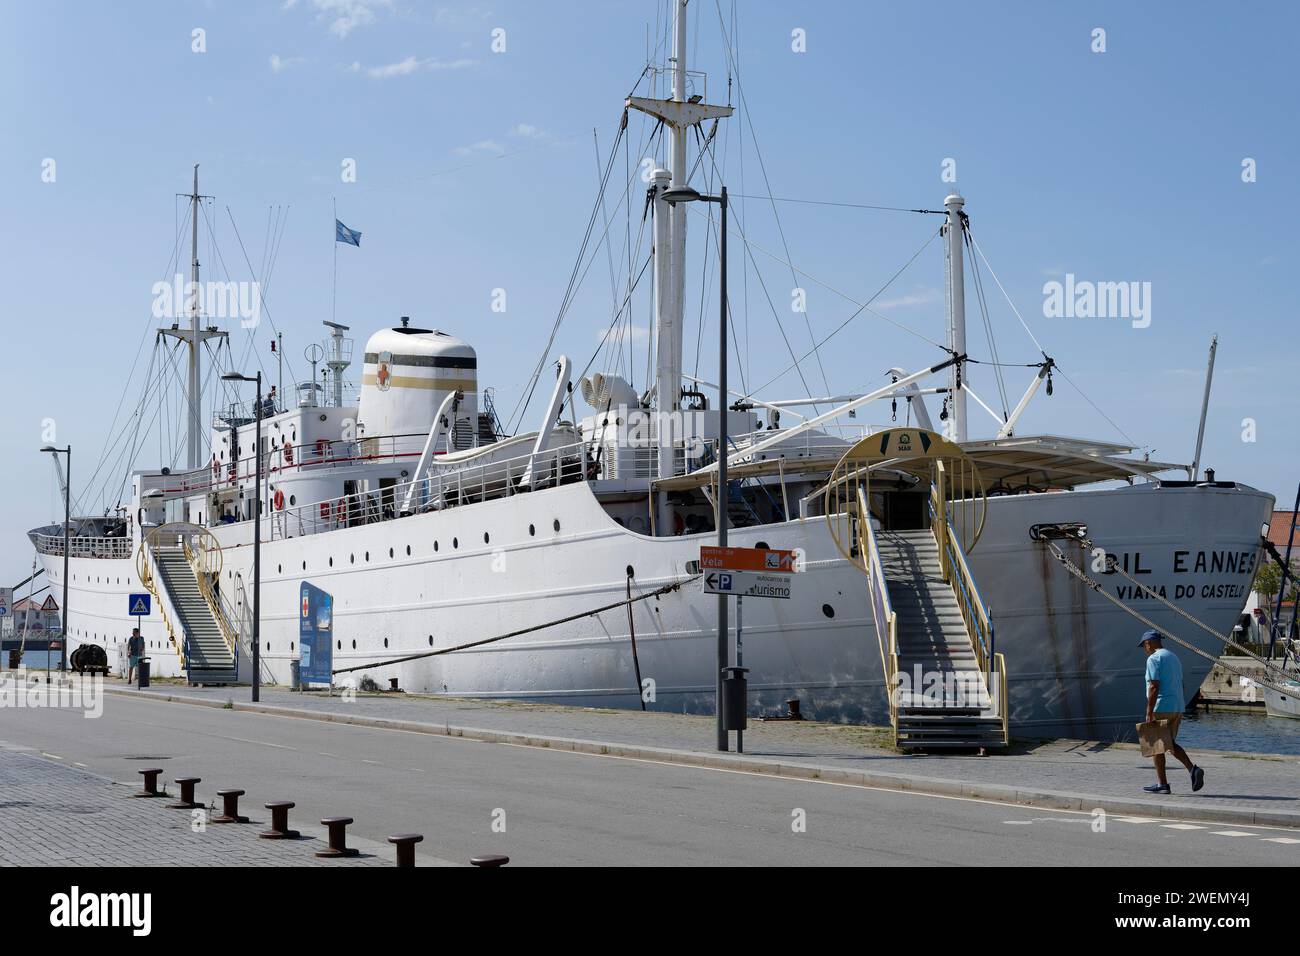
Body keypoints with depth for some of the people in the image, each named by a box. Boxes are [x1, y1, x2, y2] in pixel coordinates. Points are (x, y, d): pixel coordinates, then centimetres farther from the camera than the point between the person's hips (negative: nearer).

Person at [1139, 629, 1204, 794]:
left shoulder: (1154, 659, -11)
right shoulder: (1173, 657, 17)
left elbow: (1154, 687, -19)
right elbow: (1179, 686, 19)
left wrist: (1149, 713, -19)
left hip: (1161, 708, -8)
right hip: (1177, 708, 8)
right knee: (1171, 744, 15)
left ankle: (1162, 784, 2)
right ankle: (1193, 769, -4)